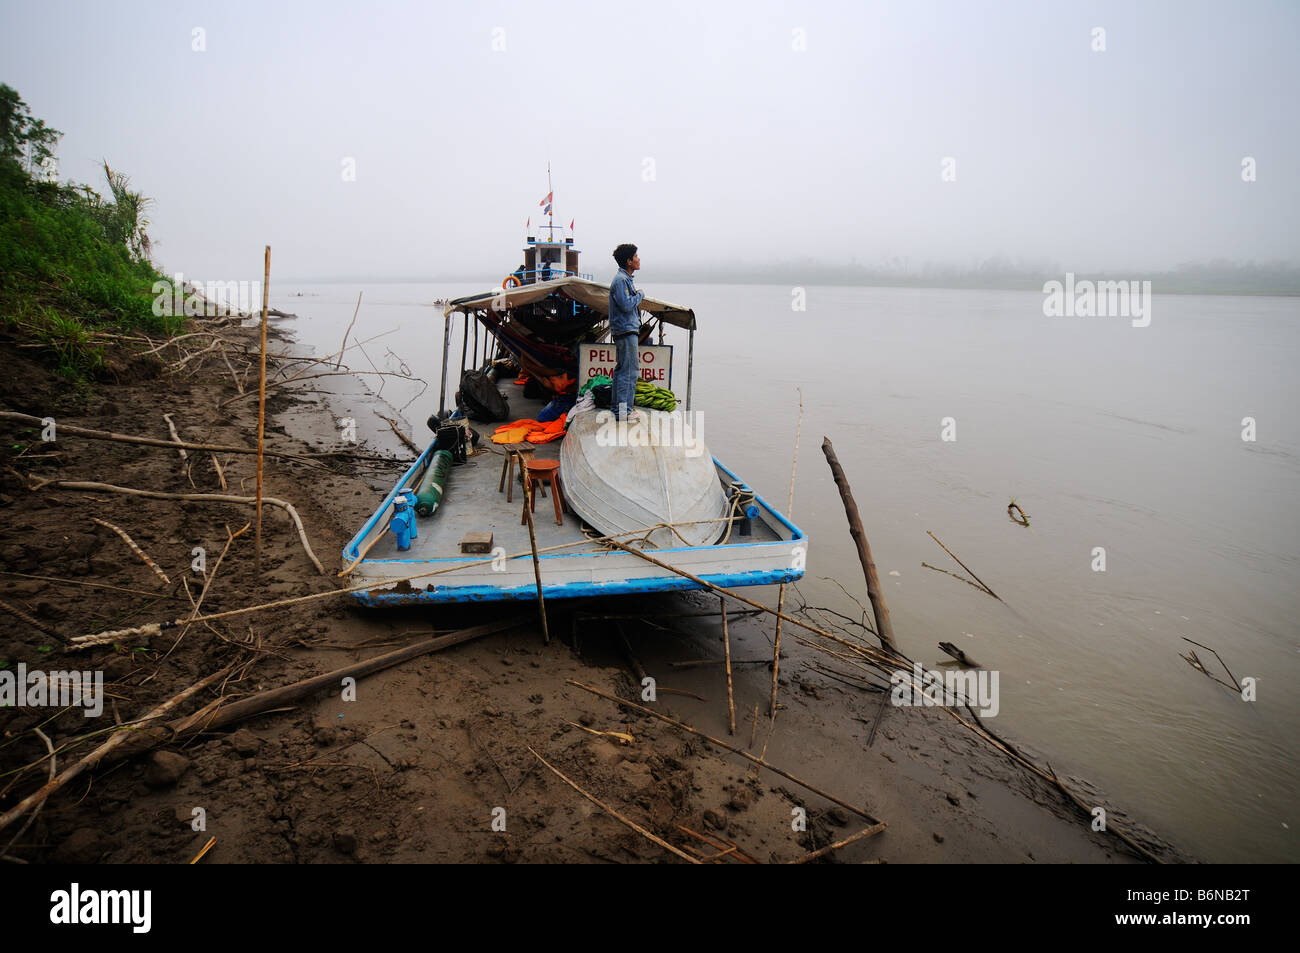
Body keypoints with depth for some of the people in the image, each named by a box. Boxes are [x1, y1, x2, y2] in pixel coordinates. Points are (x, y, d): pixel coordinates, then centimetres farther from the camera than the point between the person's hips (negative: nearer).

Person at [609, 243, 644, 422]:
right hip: (626, 331, -11)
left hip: (628, 329, 11)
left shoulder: (626, 278, 17)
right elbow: (626, 305, -23)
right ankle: (624, 410, -8)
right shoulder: (620, 280, -15)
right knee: (630, 370, -10)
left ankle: (617, 405, 22)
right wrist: (640, 295, -8)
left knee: (622, 369, 15)